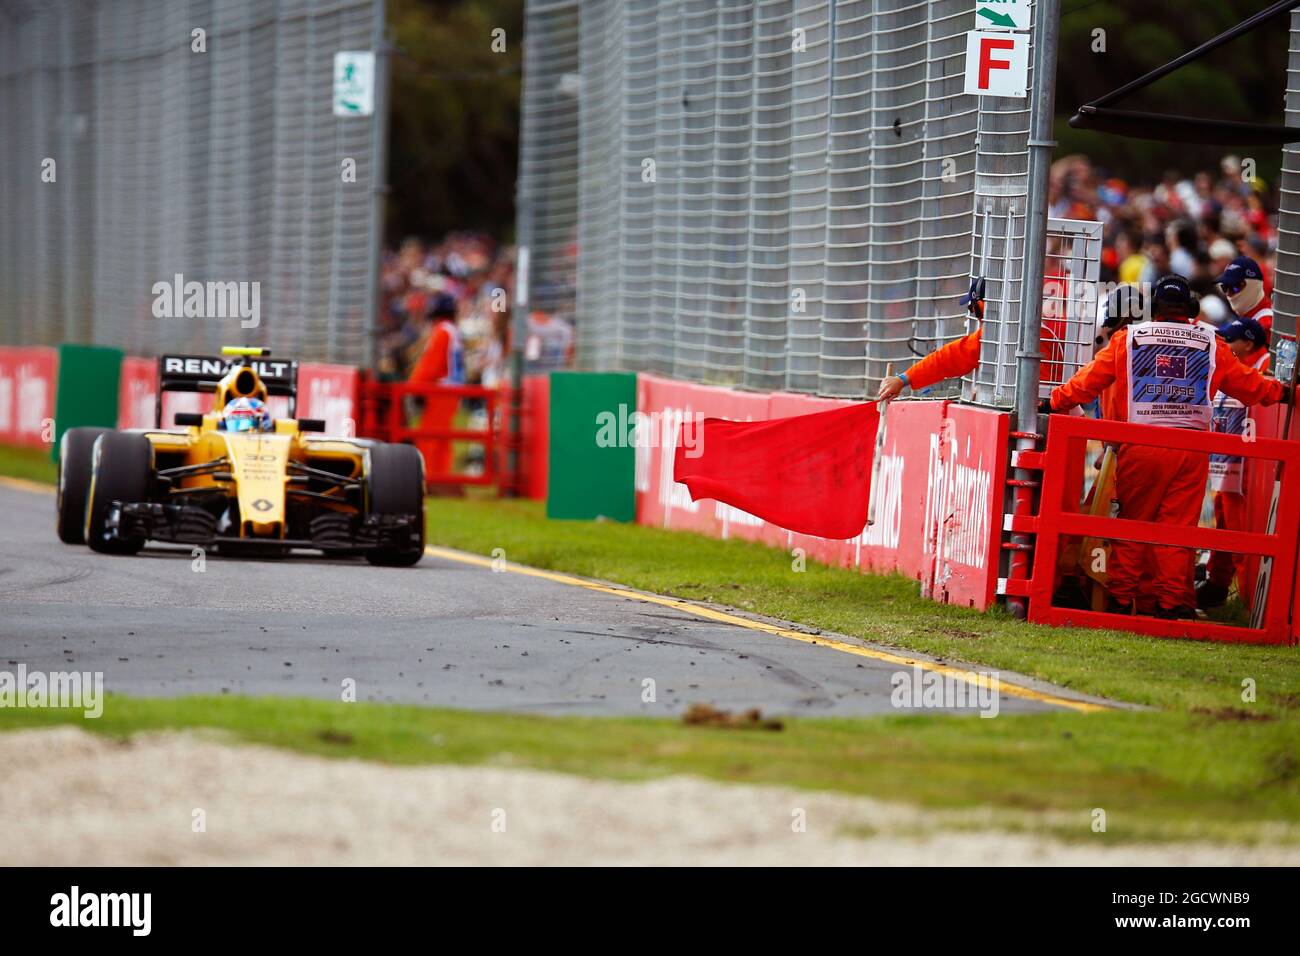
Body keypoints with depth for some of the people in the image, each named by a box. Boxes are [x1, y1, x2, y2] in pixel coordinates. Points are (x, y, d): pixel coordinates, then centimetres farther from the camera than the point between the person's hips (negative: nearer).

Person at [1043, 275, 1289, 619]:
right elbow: (1248, 384, 17)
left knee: (1132, 523, 8)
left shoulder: (1128, 339, 6)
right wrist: (1282, 393, 35)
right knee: (1178, 525, 4)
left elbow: (1089, 380, 8)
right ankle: (1171, 601, 2)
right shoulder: (1211, 345, 8)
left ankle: (1120, 598, 9)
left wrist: (1055, 402, 21)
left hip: (1141, 446, 0)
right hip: (1192, 451, 0)